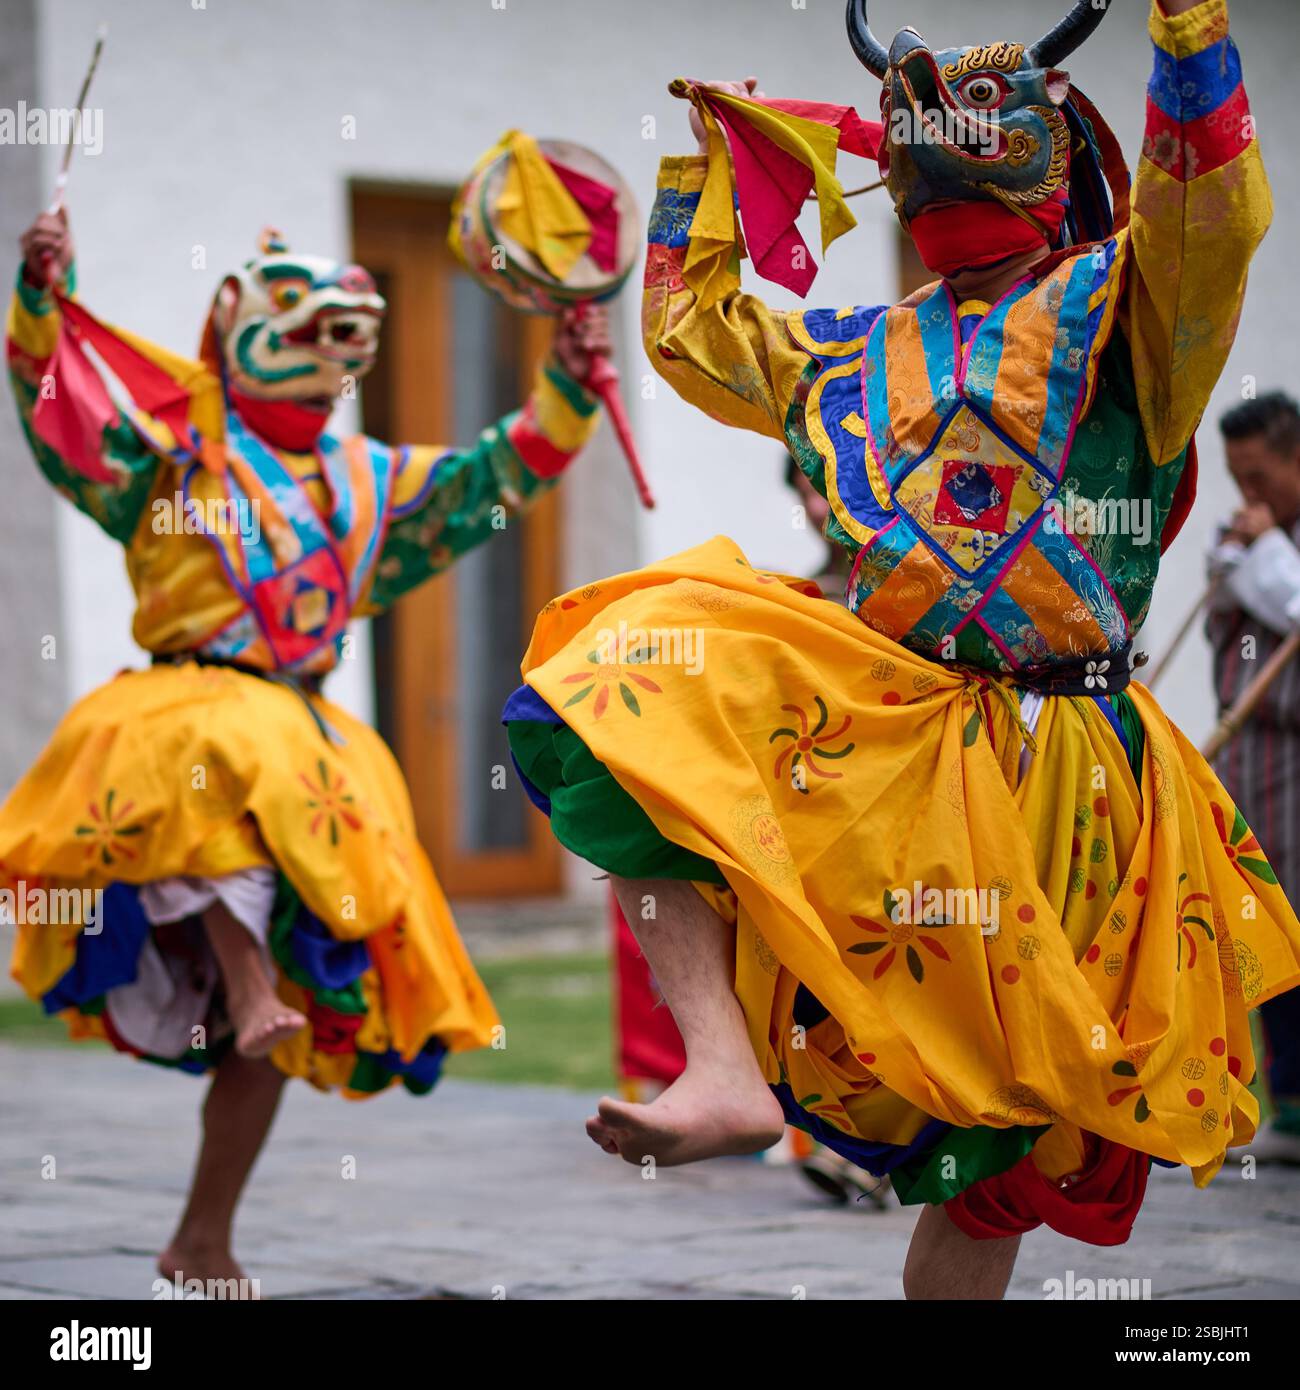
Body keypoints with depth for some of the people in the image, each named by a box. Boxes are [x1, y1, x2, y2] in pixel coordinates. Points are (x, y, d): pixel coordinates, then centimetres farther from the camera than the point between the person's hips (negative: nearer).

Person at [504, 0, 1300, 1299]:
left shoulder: (1119, 308, 6)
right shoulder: (859, 354, 21)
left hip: (1050, 777, -4)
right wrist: (703, 159, 35)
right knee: (648, 686, -23)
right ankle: (723, 1070, -35)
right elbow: (688, 327, 36)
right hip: (878, 731, 4)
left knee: (990, 1130, 0)